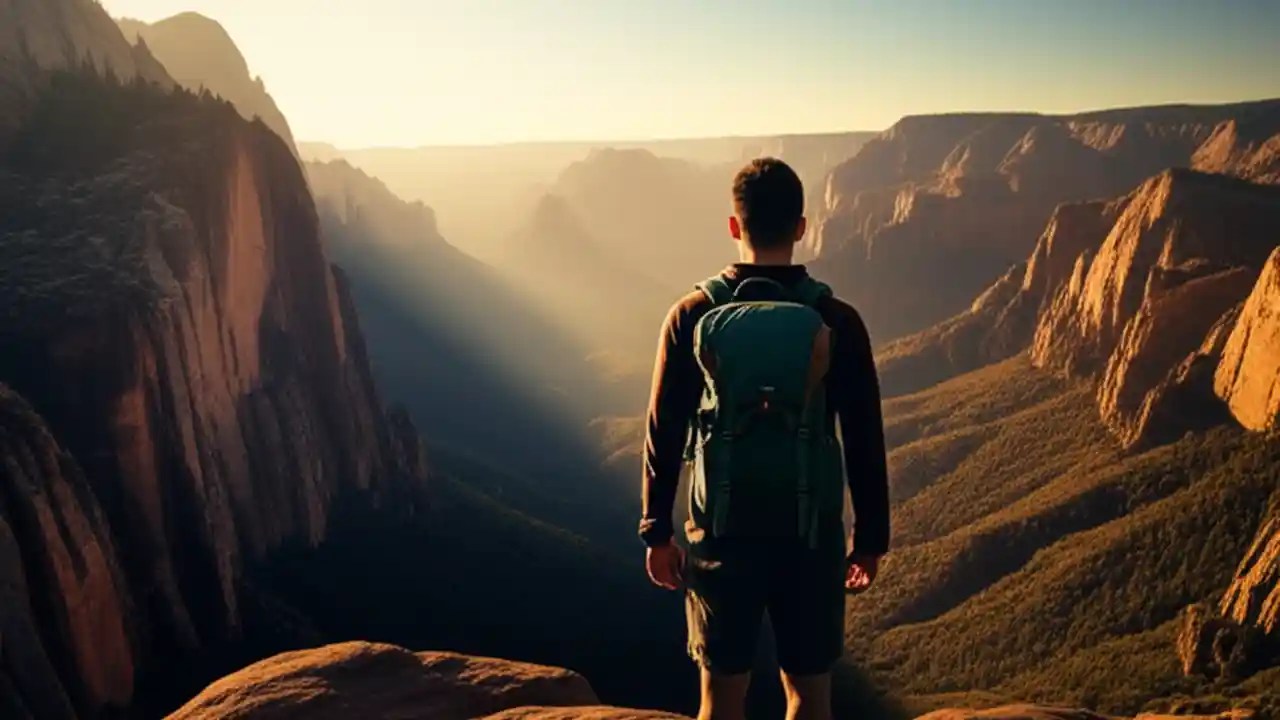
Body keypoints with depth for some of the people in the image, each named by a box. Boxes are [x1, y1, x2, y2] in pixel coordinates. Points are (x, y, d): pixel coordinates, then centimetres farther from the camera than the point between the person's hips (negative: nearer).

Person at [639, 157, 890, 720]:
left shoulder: (692, 317, -7)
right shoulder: (836, 322, -7)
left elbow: (664, 434, -4)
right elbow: (864, 442, -4)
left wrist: (656, 532, 6)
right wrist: (871, 538, 8)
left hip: (721, 536, 0)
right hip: (810, 538, 0)